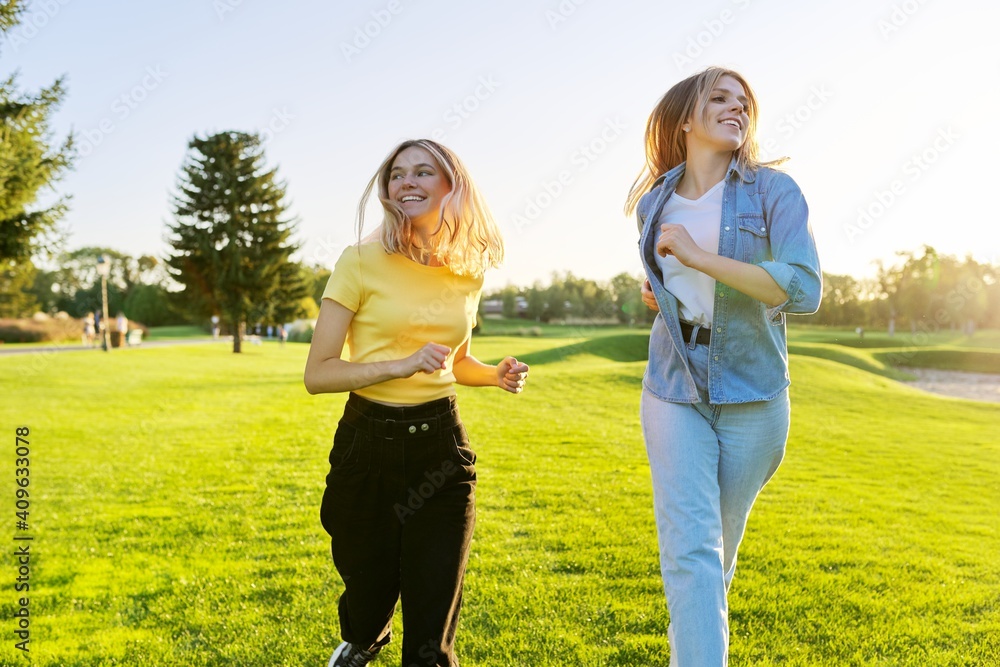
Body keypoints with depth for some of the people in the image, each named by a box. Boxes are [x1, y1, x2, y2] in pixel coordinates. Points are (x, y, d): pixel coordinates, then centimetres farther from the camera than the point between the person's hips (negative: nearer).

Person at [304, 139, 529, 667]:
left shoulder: (467, 270, 5)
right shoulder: (362, 261, -8)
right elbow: (317, 374, -11)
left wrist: (495, 375, -1)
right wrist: (400, 366, -23)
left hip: (442, 449, 2)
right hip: (368, 449, -2)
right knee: (370, 600, 15)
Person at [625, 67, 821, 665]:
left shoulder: (773, 191, -6)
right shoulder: (655, 203, 6)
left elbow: (804, 291, -19)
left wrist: (698, 256, -21)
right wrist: (656, 293, 2)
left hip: (753, 397, -1)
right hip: (675, 393, 2)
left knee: (720, 547, 14)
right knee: (690, 546, -10)